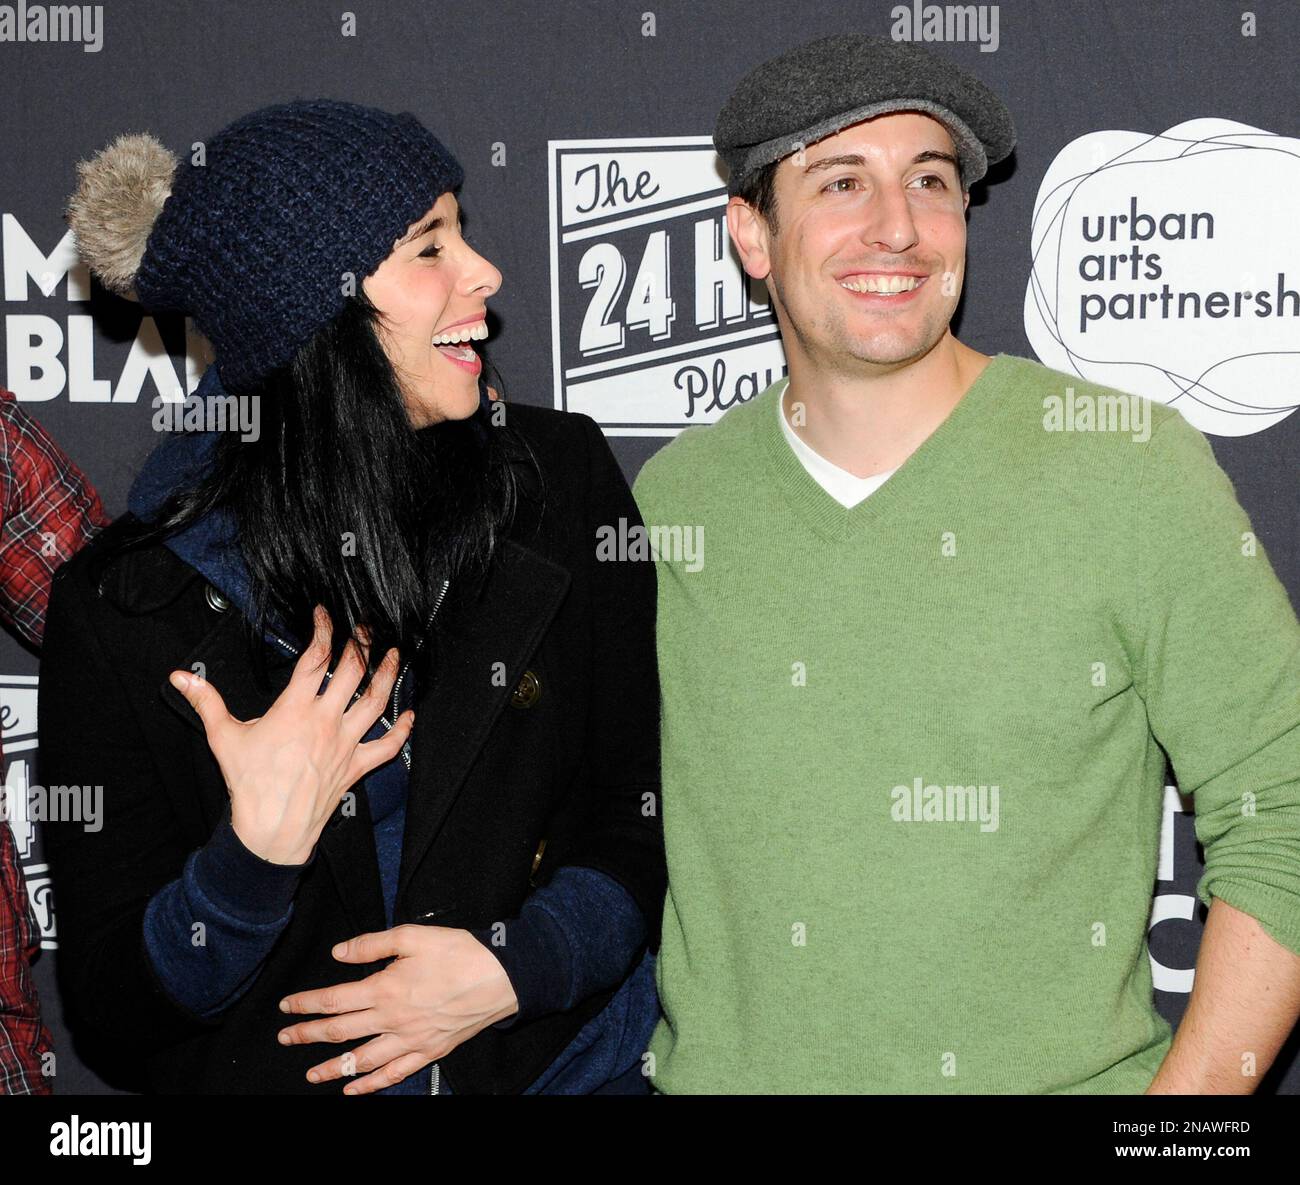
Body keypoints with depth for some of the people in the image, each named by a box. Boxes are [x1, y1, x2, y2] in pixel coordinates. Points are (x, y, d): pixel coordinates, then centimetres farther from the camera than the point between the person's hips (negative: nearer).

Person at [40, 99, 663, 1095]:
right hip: (268, 1072, -1)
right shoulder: (122, 604, -12)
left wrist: (513, 967, -17)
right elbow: (115, 1003, -10)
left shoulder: (560, 478, -7)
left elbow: (655, 804, -3)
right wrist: (258, 850, -25)